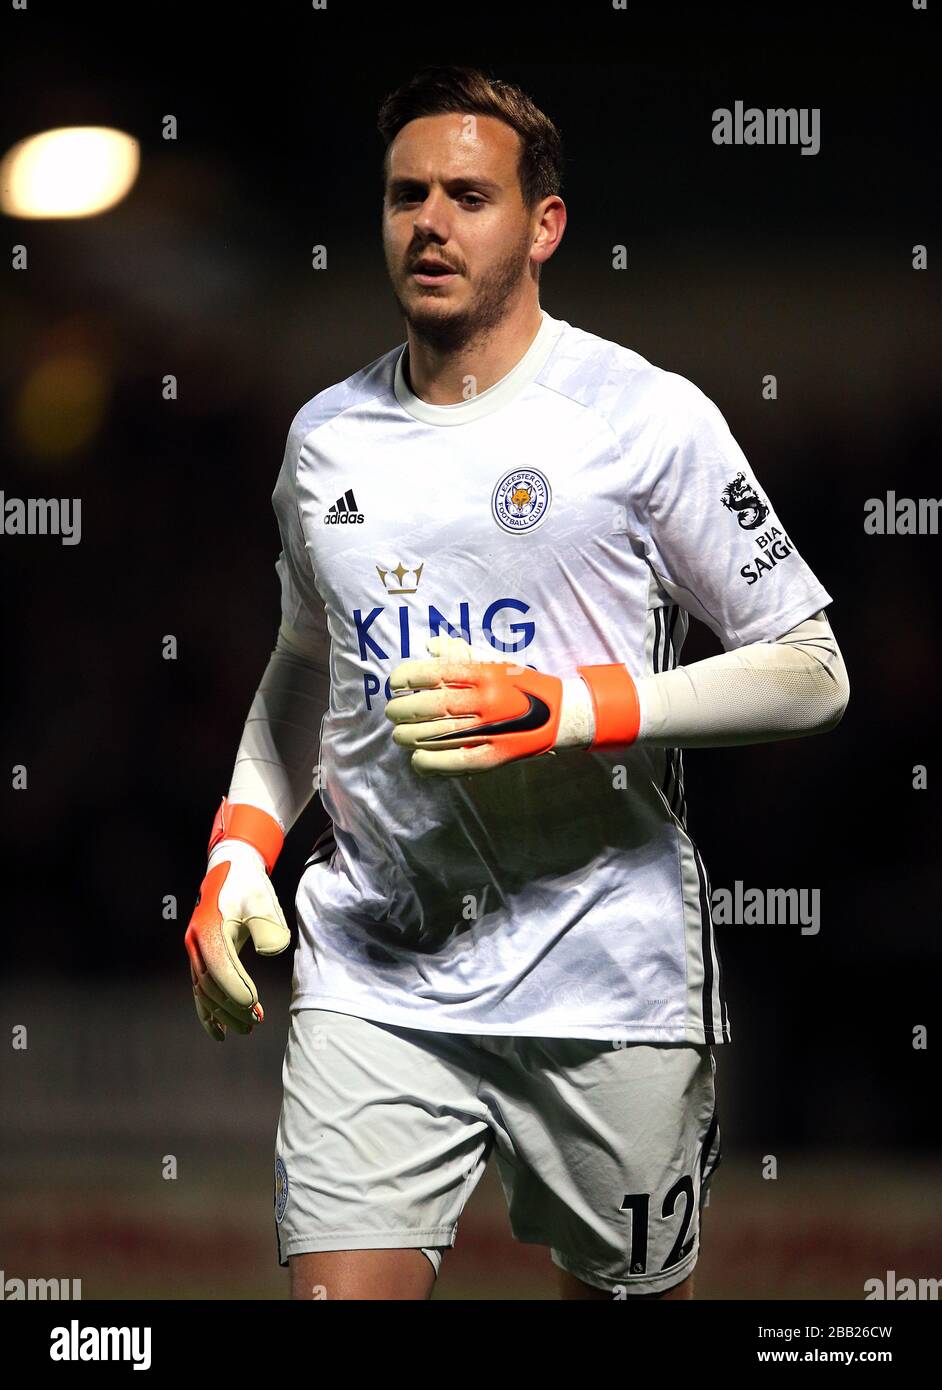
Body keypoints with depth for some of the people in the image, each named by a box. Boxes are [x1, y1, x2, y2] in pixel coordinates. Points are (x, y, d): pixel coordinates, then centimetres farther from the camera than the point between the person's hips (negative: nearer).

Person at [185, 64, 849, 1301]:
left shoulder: (648, 417, -5)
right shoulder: (326, 437, 10)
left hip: (604, 978, -3)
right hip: (371, 972, 3)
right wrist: (238, 850, 10)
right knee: (343, 1290, -11)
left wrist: (565, 710, -17)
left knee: (628, 1290, 10)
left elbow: (811, 675, -5)